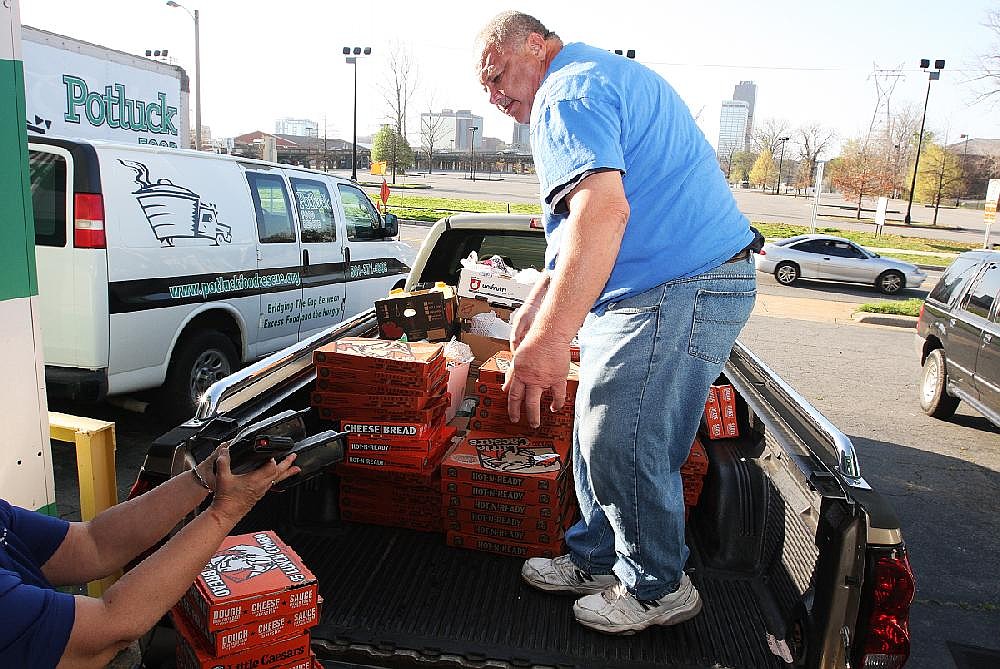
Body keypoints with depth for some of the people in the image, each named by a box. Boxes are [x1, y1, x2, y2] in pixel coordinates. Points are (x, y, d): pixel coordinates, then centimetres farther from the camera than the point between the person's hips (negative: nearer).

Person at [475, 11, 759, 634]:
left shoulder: (569, 91, -11)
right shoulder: (611, 76, 24)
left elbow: (602, 210, -31)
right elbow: (581, 224, 27)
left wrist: (549, 338, -36)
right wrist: (539, 303, 25)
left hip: (679, 294, -11)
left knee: (623, 448, -2)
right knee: (600, 437, 16)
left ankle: (658, 589, 20)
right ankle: (596, 562, 32)